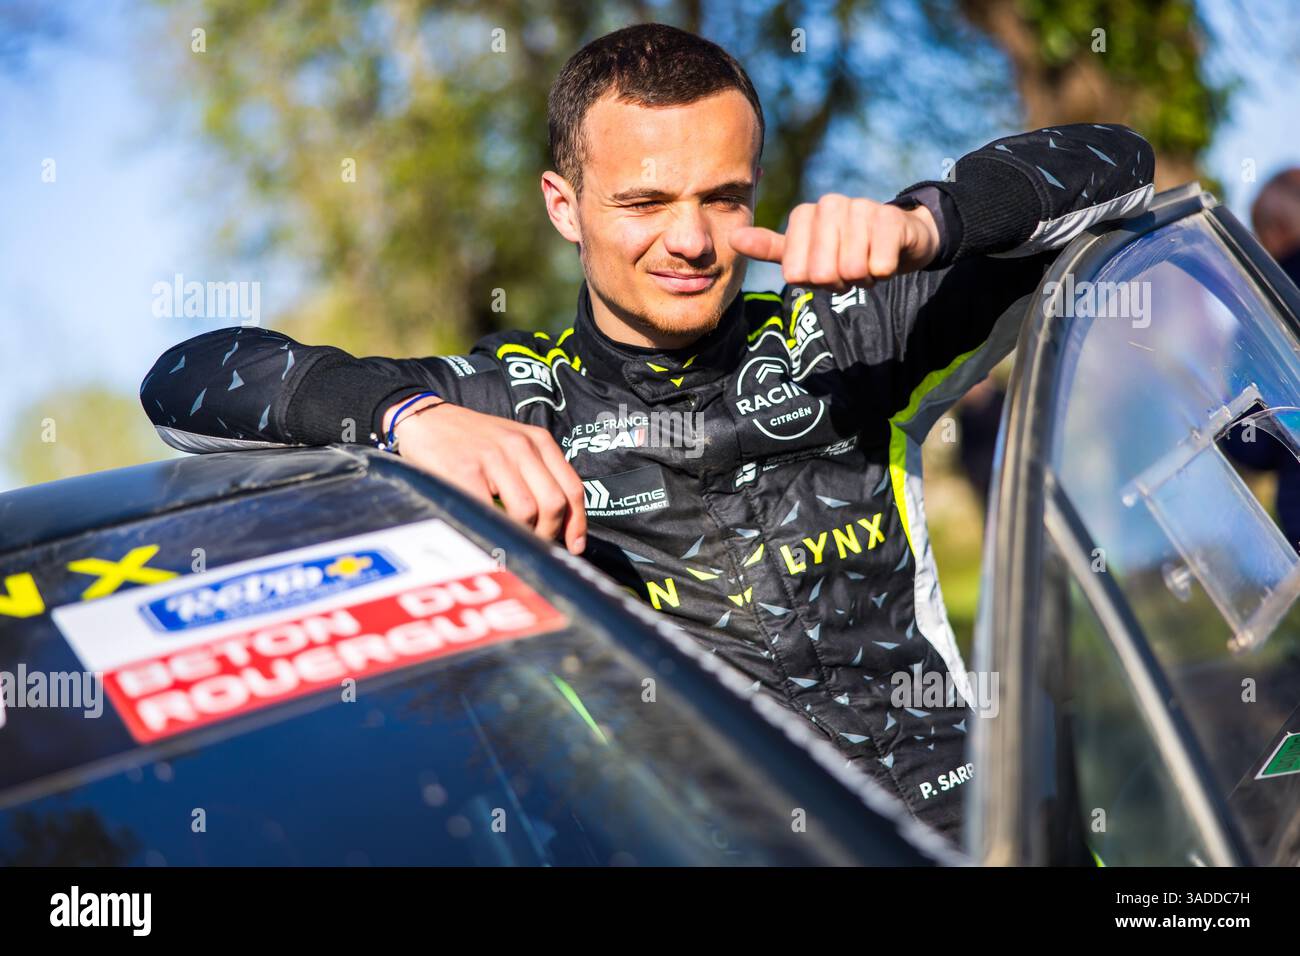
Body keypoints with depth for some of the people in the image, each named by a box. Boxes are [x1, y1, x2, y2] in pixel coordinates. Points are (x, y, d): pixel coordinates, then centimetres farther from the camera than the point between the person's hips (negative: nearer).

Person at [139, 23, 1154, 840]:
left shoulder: (846, 338, 12)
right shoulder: (512, 402, 8)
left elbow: (1114, 165, 12)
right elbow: (187, 380, 1)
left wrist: (917, 226, -8)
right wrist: (418, 417, -17)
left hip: (948, 821, 1)